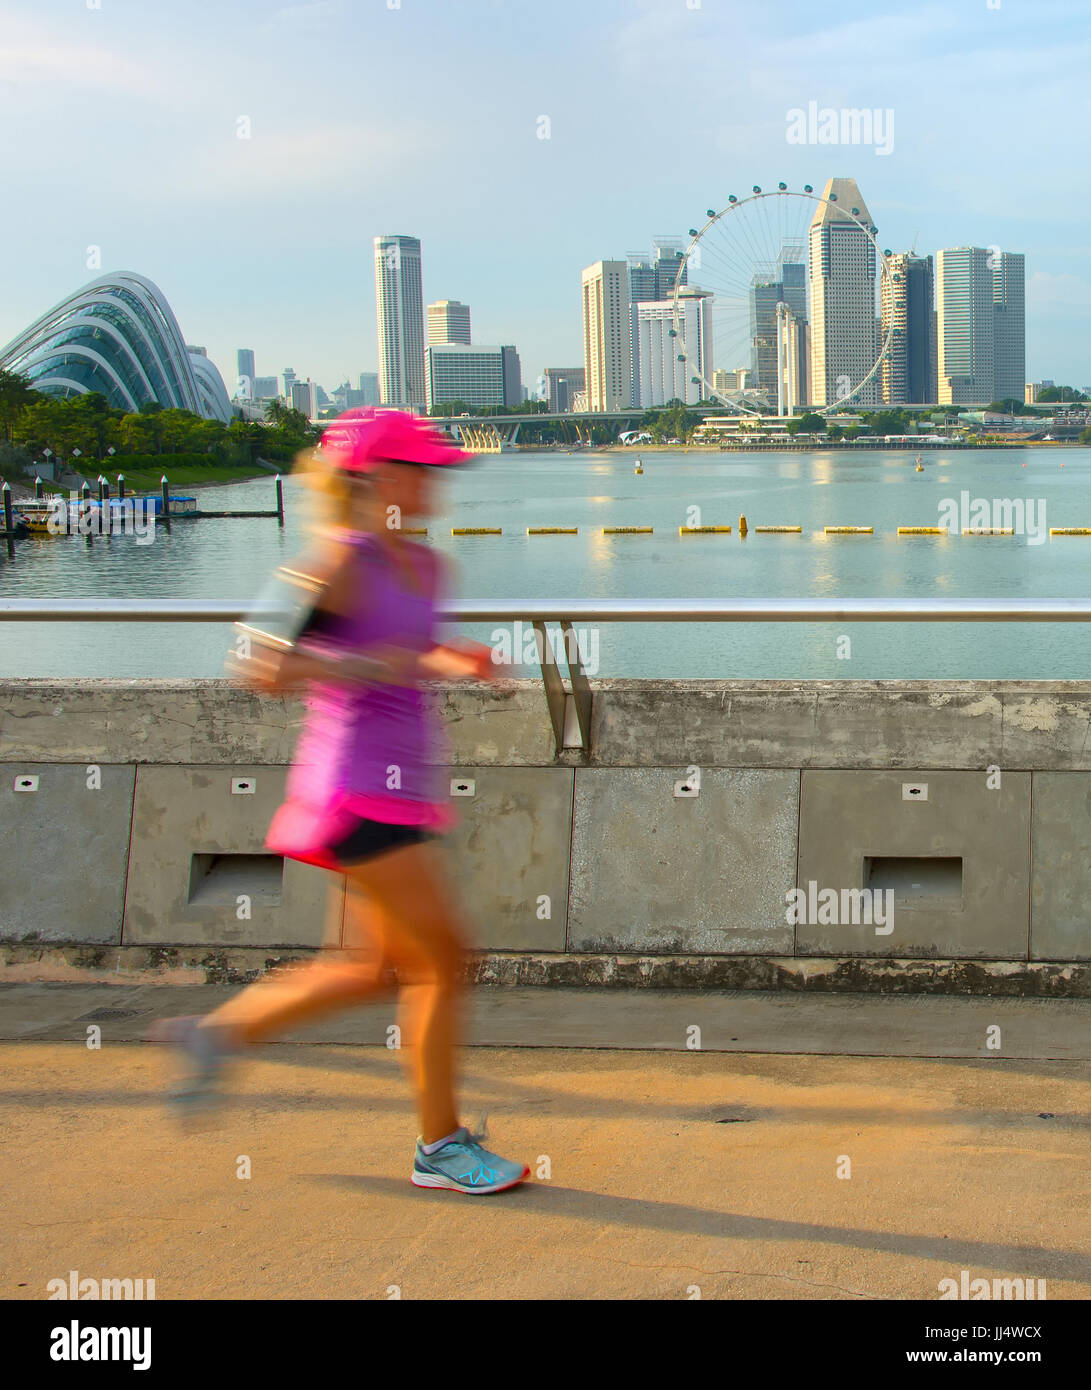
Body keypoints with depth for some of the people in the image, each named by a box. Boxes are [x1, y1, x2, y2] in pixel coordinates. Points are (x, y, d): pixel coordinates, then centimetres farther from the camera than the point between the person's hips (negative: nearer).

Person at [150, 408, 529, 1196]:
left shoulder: (425, 566, 12)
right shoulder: (339, 563, -13)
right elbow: (262, 667, -16)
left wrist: (455, 663, 7)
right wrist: (363, 667, -21)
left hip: (402, 789, 9)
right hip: (359, 787, -9)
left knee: (379, 966, 14)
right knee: (444, 954, -4)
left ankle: (217, 1032, 27)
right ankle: (441, 1146, 9)